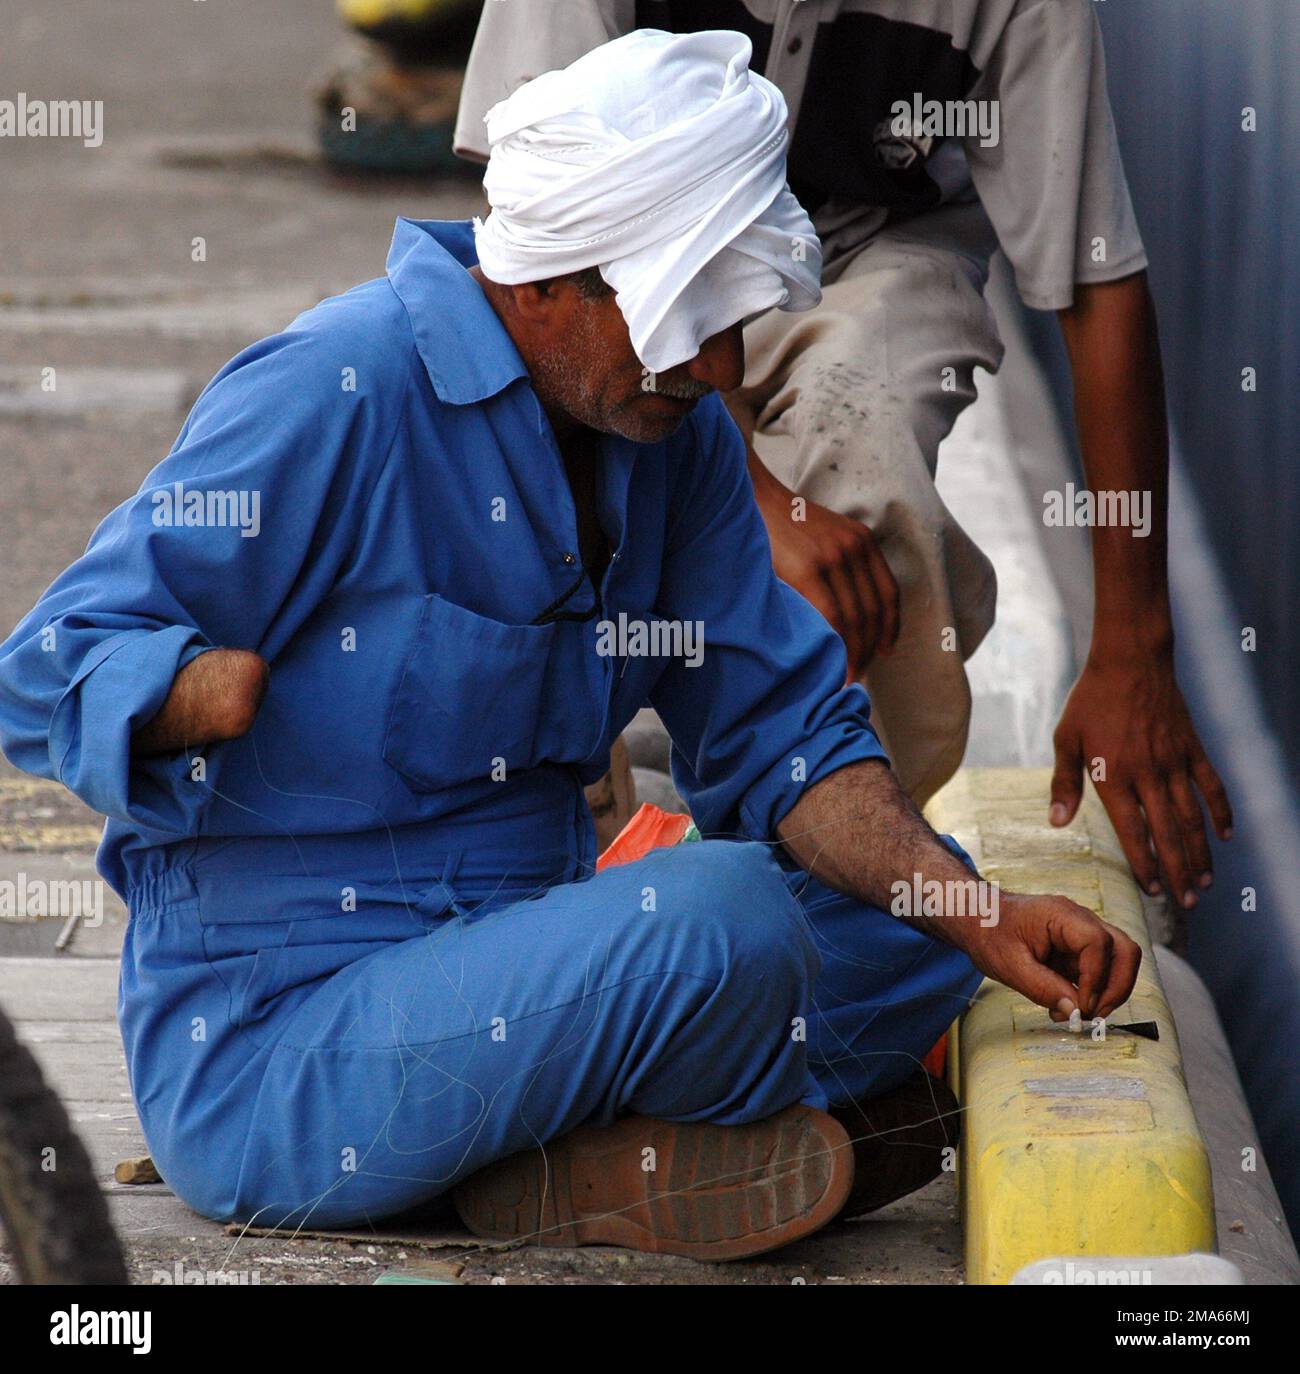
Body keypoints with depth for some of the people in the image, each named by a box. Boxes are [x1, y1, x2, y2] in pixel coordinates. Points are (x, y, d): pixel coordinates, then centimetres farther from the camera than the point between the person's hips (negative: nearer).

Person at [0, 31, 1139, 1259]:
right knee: (721, 918, -29)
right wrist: (217, 693, -38)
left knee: (912, 920, 4)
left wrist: (970, 916, -7)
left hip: (512, 951, 9)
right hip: (263, 1053, -9)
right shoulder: (333, 399, -17)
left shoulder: (672, 424, 7)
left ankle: (577, 1163, -12)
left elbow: (777, 730, 9)